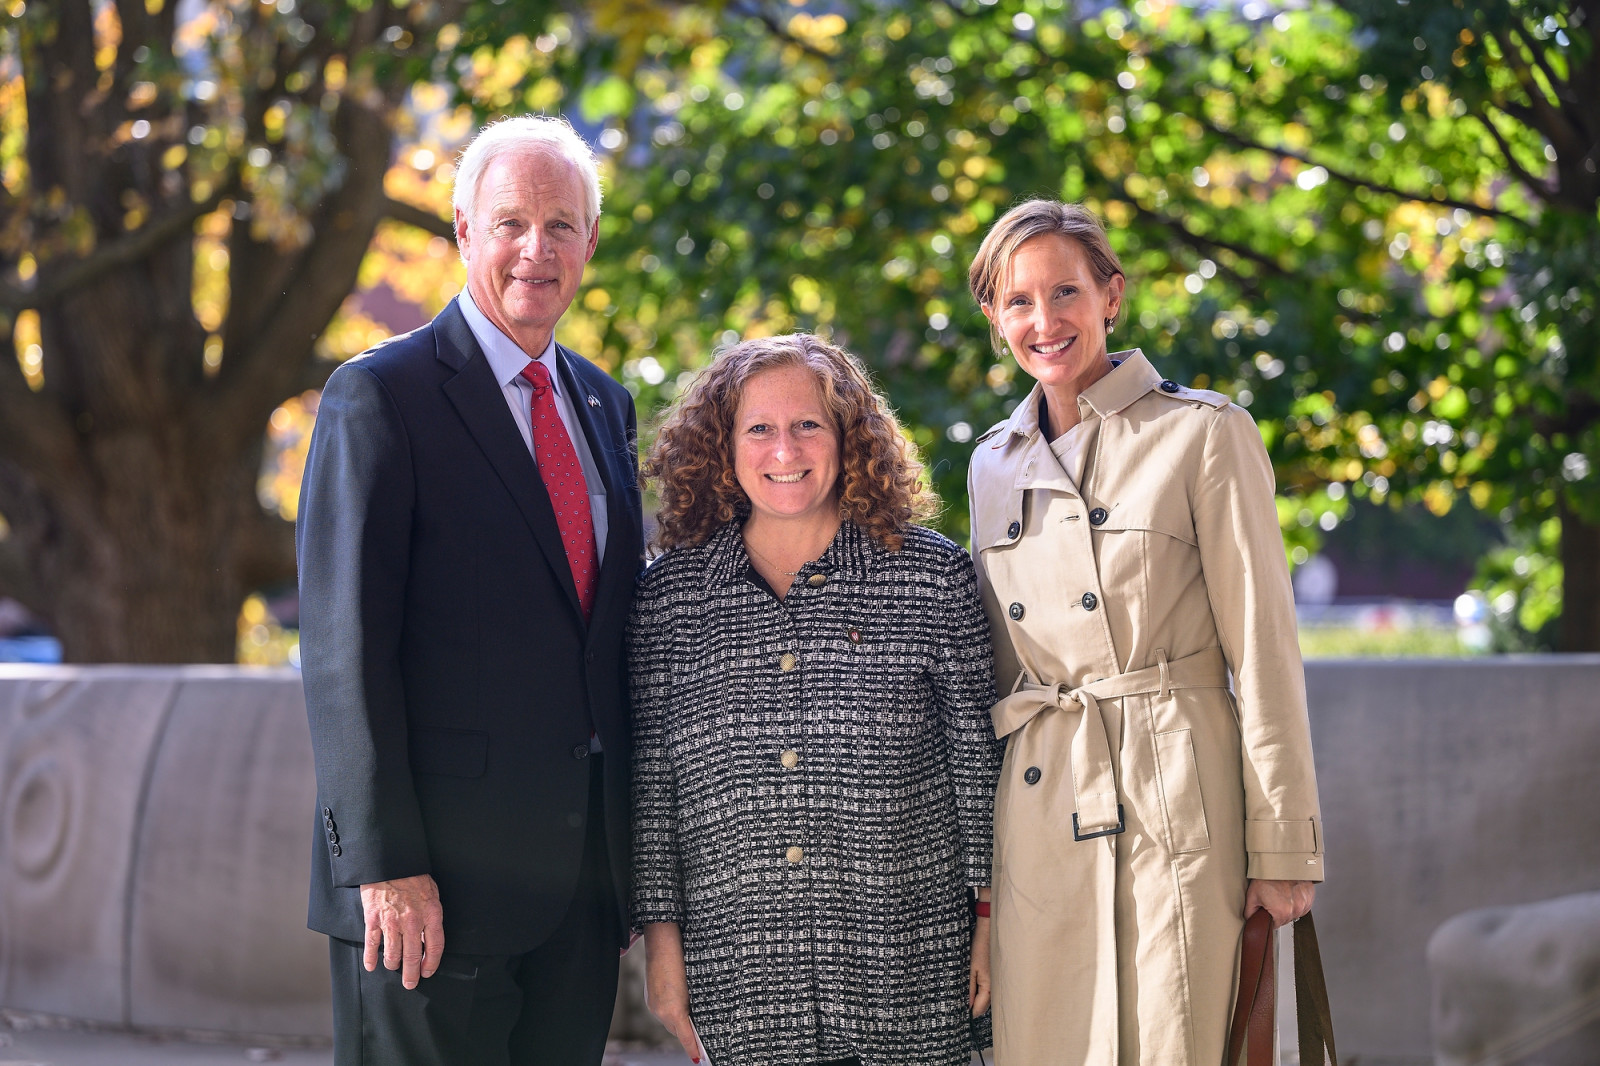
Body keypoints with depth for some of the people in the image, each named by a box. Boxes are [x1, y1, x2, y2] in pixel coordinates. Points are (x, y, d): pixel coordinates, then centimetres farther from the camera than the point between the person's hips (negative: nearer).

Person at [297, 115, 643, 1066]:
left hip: (587, 877, 6)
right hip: (438, 879, -6)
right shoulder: (380, 398, -6)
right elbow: (344, 651, -11)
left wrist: (631, 843, 13)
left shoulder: (607, 406, 15)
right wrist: (384, 864, -17)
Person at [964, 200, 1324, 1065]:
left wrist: (1283, 849, -8)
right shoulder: (994, 463, 13)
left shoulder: (1202, 434, -3)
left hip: (1174, 798, -5)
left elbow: (1263, 648, -5)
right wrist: (974, 849, 15)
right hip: (1039, 809, 5)